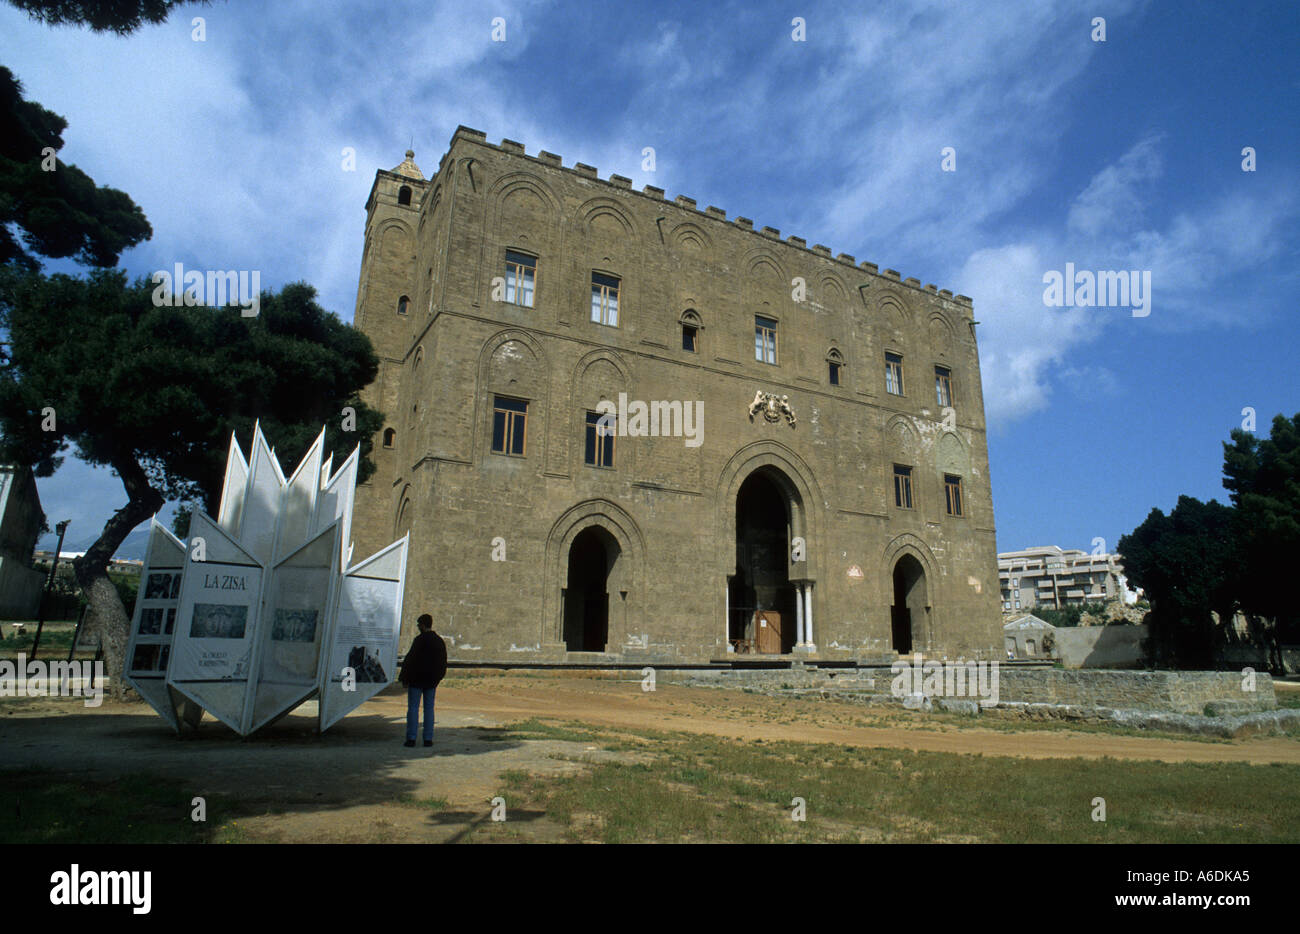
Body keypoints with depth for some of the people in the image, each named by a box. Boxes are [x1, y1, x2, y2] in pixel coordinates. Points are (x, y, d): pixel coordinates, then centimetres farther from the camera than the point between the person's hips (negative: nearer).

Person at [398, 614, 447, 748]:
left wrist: (404, 678, -5)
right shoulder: (440, 641, 9)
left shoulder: (419, 640, -13)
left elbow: (410, 660, -14)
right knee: (429, 708, 8)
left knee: (413, 708, 1)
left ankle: (411, 738, 0)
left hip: (416, 680, -6)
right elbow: (443, 662, 15)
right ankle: (428, 739, 8)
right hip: (431, 681, 6)